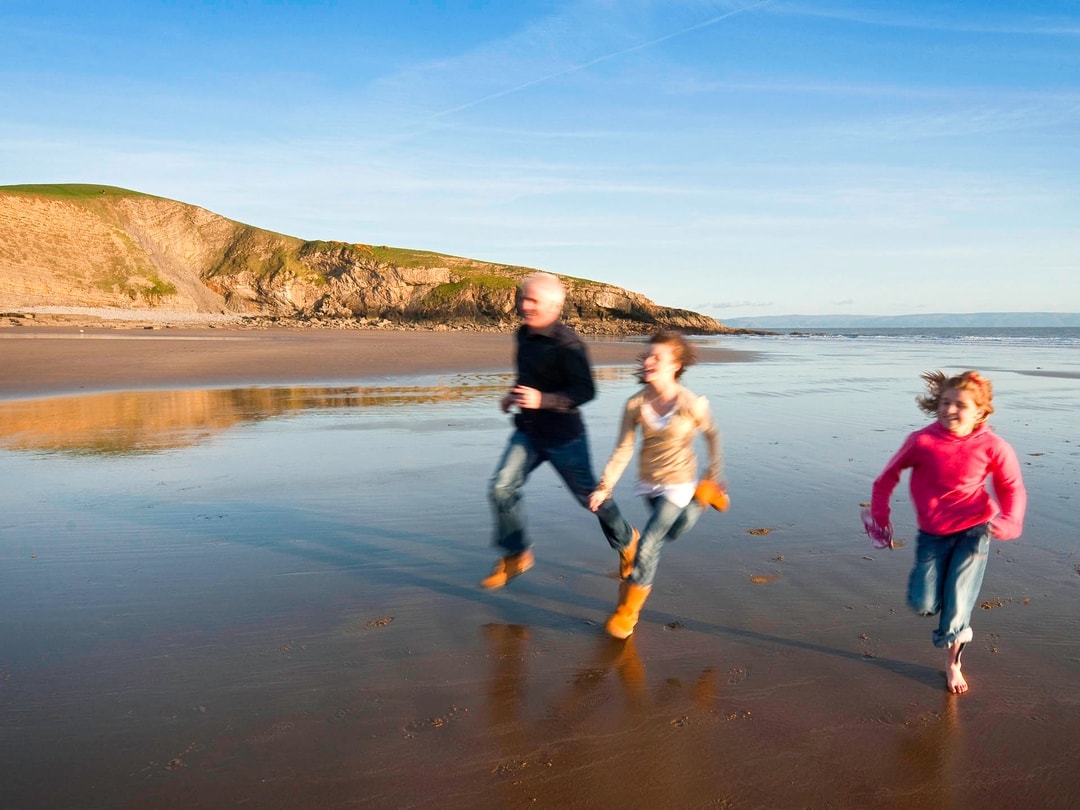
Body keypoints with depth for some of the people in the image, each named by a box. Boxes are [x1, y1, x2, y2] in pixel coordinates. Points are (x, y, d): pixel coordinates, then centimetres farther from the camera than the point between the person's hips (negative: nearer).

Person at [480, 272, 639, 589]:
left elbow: (585, 390, -23)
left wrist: (541, 400, -34)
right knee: (501, 488, -7)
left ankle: (625, 539, 38)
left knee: (590, 495, 10)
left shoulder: (567, 343, -20)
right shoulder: (523, 335, 4)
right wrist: (514, 395, 7)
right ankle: (516, 555, 10)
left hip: (564, 435, -6)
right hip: (527, 431, 7)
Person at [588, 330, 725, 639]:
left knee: (648, 545, -9)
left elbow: (711, 436, -3)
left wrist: (713, 474, 6)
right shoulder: (635, 404, -16)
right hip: (649, 481, 4)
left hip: (679, 482, -4)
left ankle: (627, 611, 9)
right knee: (673, 532, 25)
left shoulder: (693, 405, -23)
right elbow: (623, 449, -10)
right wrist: (605, 486, -18)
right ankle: (695, 505, 58)